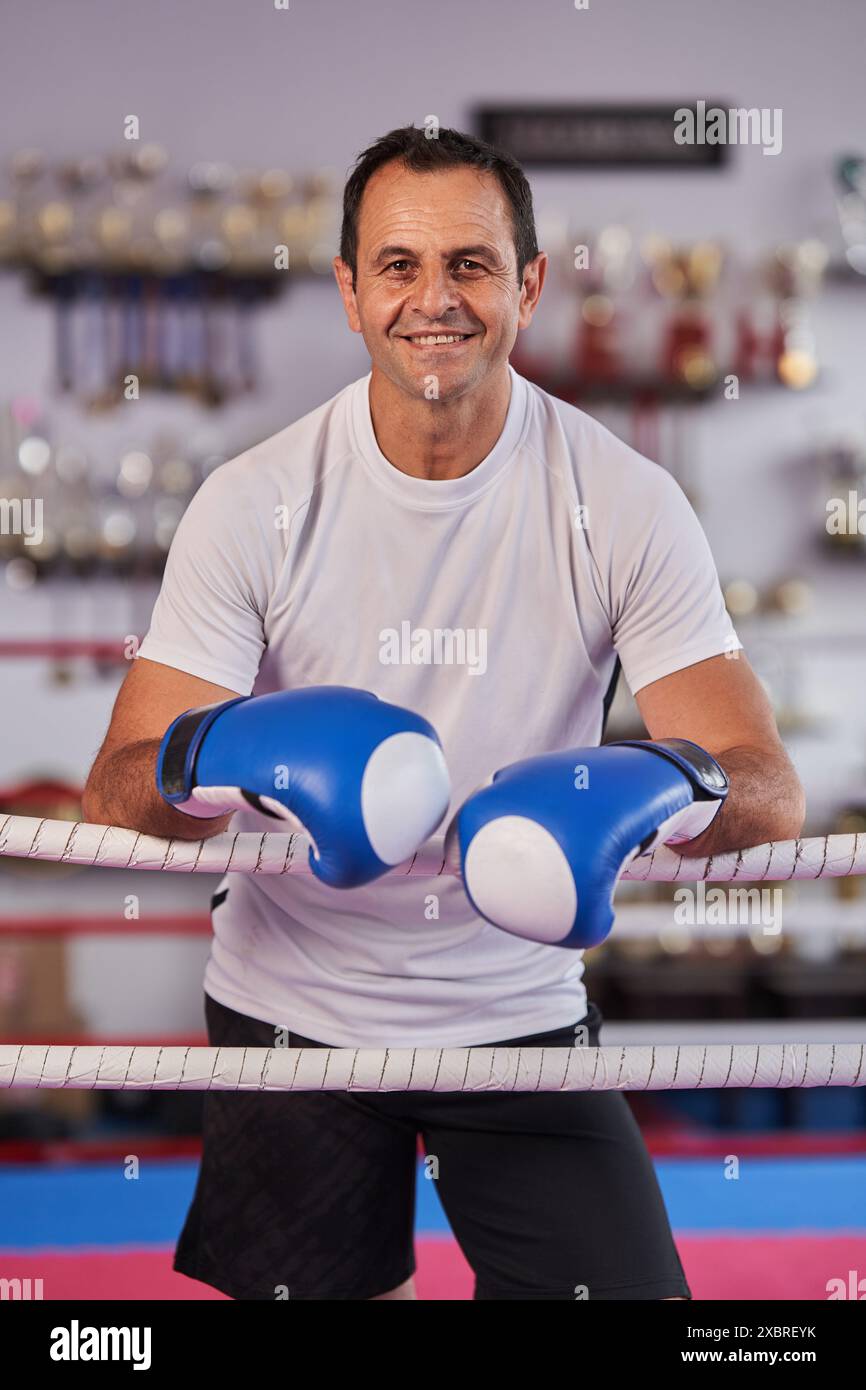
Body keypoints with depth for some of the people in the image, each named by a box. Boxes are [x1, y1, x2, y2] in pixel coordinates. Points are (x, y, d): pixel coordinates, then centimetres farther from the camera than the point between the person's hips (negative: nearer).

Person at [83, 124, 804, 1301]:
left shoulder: (625, 505, -10)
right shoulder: (255, 505, -10)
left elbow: (769, 792, -15)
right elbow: (119, 790, -15)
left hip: (523, 1013, 0)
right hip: (292, 1007, 0)